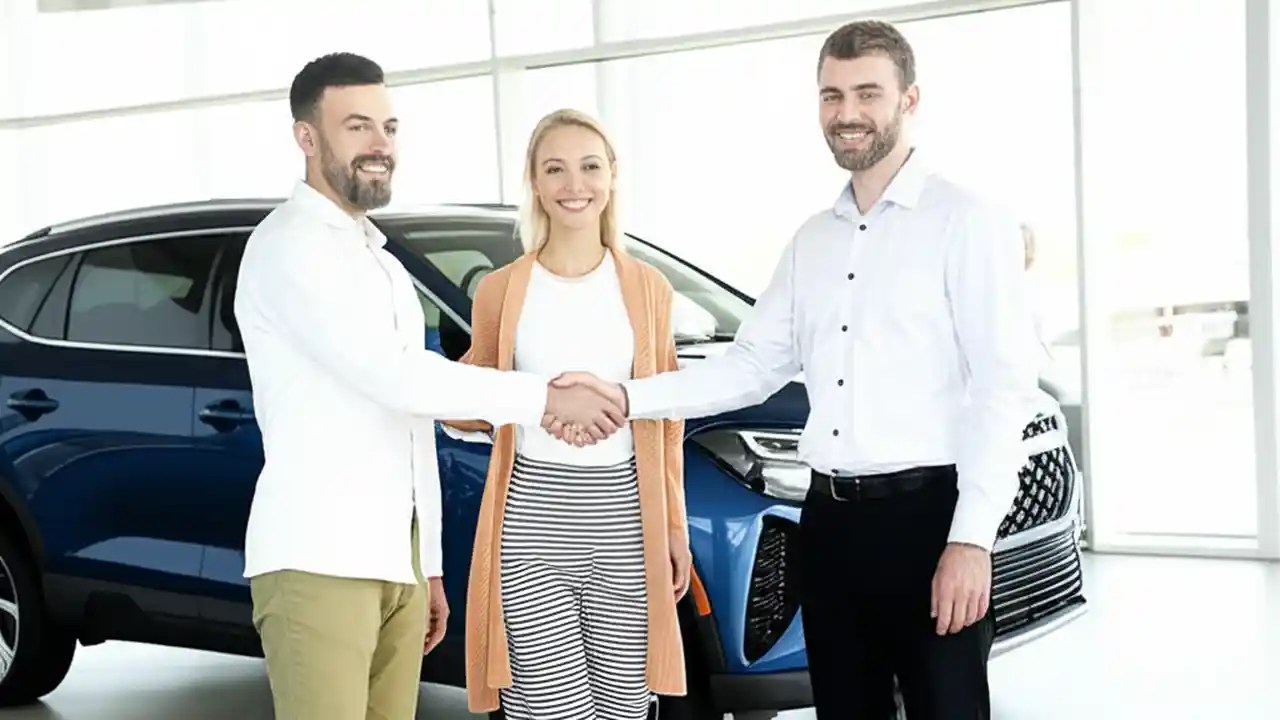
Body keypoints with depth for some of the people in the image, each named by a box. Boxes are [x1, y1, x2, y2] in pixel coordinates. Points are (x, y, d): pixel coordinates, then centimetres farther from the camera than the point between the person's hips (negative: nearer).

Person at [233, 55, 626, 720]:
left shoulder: (382, 262, 21)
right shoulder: (289, 246, -7)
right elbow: (395, 377, -18)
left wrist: (429, 564, 19)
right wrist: (546, 397, -14)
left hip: (394, 560, 8)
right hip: (316, 561, -8)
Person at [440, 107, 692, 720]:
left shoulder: (647, 288, 9)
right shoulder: (500, 290, 5)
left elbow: (666, 419, 13)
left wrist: (674, 527, 11)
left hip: (623, 520, 2)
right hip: (530, 525, -1)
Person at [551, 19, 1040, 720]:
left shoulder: (967, 221, -5)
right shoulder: (811, 241, 15)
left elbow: (1003, 385, -11)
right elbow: (750, 366, 13)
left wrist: (971, 537, -18)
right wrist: (627, 396, -1)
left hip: (925, 515, -6)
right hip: (829, 519, 6)